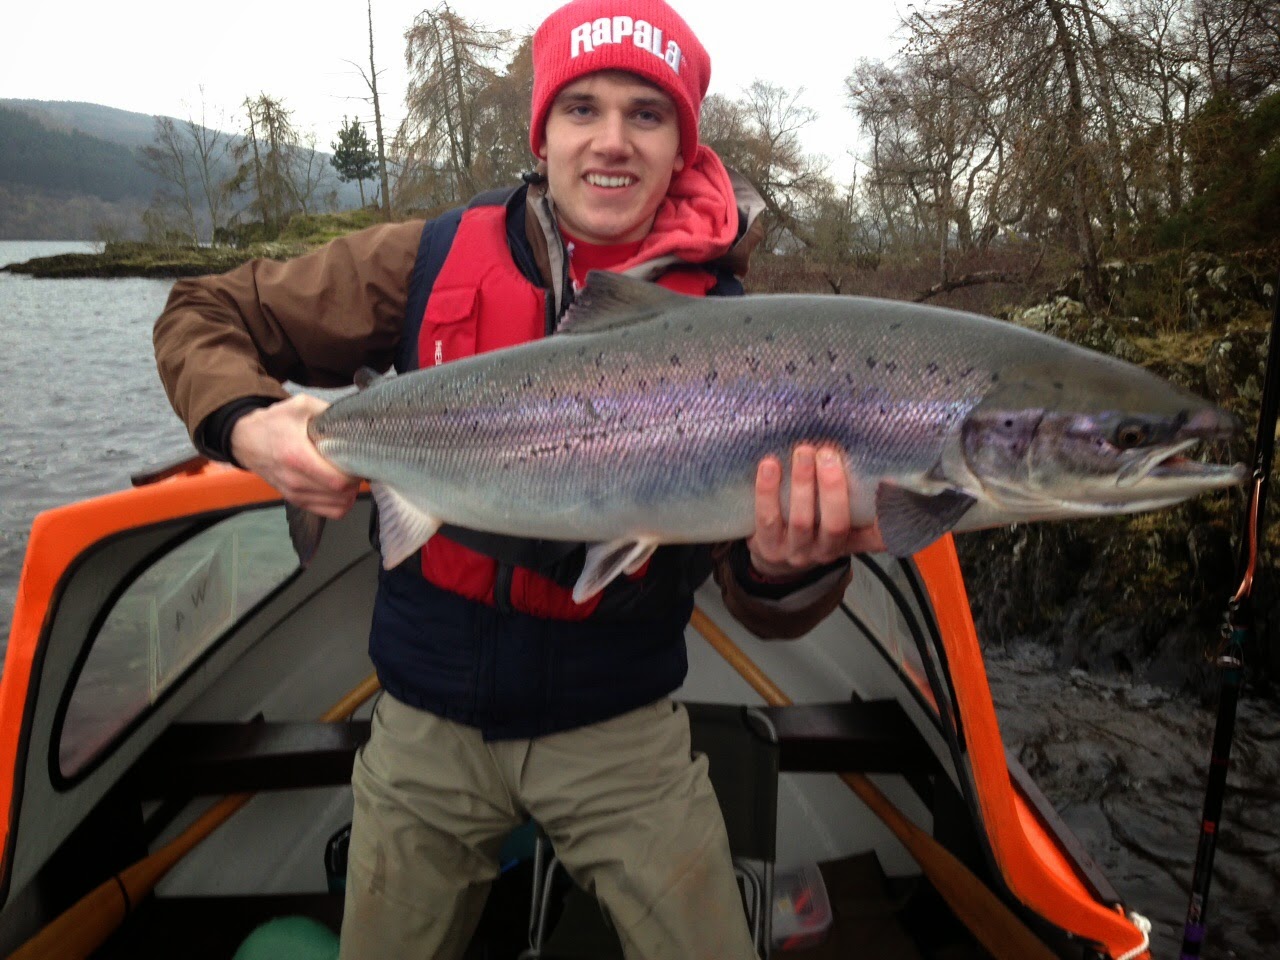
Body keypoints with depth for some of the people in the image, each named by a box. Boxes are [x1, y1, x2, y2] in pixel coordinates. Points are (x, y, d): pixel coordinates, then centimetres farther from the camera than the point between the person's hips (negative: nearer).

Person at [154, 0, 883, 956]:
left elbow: (762, 609, -15)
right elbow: (206, 316, 2)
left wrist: (785, 564, -39)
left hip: (621, 730, -1)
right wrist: (246, 421, -19)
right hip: (426, 722, 2)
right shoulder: (434, 259, -7)